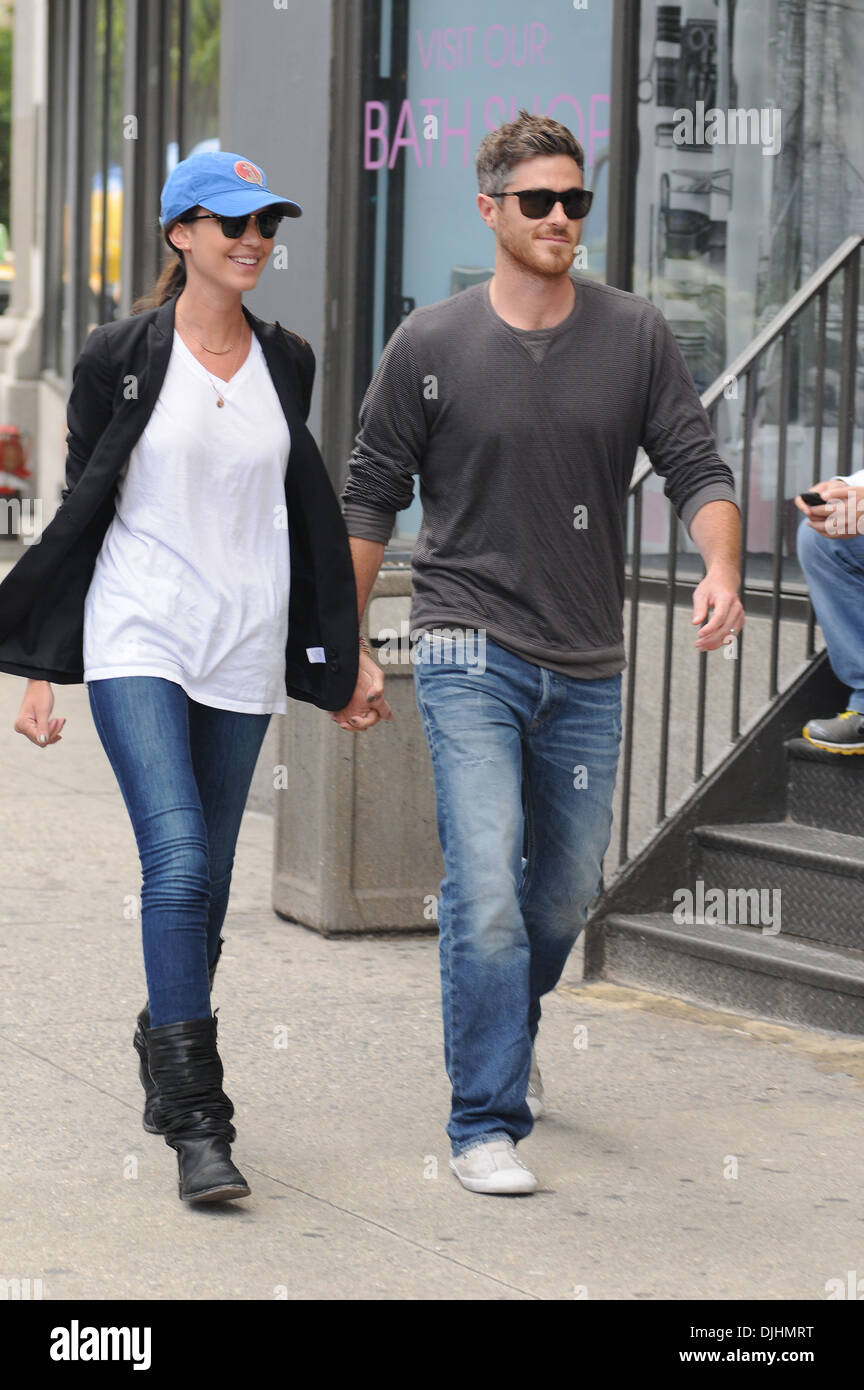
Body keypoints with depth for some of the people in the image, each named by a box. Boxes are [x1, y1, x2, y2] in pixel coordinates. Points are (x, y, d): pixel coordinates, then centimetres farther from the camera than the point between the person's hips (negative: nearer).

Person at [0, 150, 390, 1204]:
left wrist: (344, 648, 18)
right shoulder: (122, 357, -2)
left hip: (243, 647, 4)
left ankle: (165, 1072, 28)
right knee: (179, 860, -17)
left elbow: (310, 511, 18)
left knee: (206, 879, 8)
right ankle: (196, 1125, -16)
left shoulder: (285, 362, 9)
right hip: (138, 641, -4)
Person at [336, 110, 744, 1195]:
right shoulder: (430, 347, -3)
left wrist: (719, 567, -19)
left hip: (586, 669, 3)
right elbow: (370, 496, 5)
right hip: (470, 656, -3)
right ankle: (486, 1121, -6)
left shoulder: (635, 337, 2)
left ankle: (508, 1033, 44)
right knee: (486, 890, -14)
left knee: (565, 895, 14)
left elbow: (696, 467, 1)